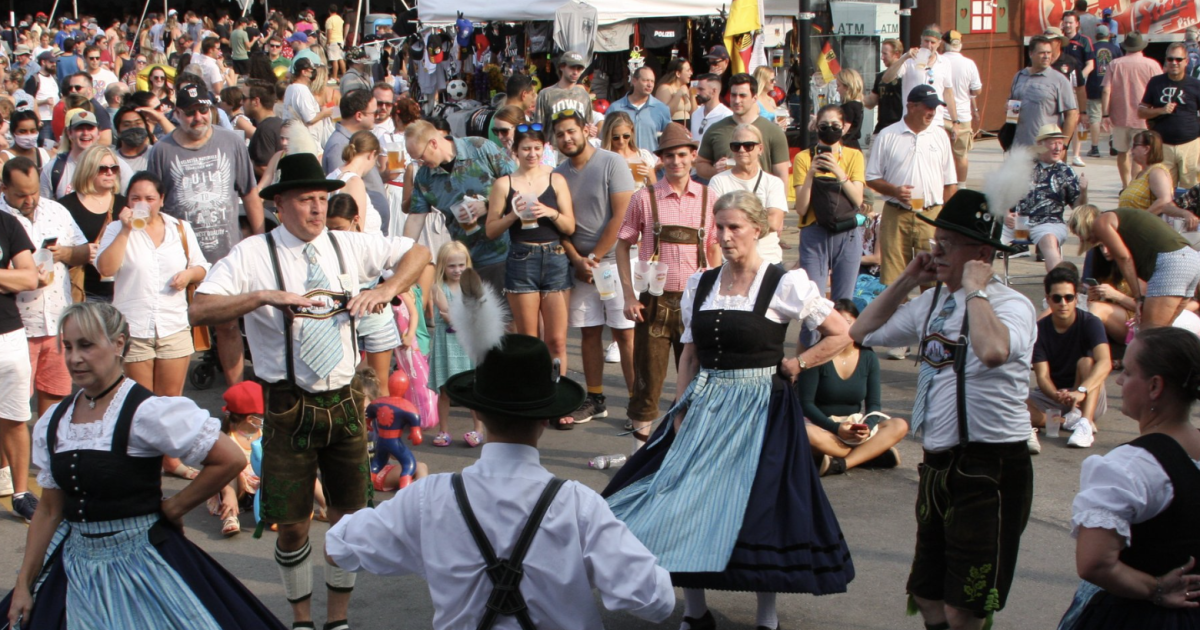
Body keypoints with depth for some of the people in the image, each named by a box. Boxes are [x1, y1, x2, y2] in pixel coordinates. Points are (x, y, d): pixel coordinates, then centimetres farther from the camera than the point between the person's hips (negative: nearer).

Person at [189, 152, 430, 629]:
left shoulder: (348, 246, 4)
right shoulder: (253, 255, -8)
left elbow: (417, 253, 15)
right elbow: (198, 310, -18)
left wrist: (386, 290, -3)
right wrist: (265, 296, -28)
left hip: (344, 402, 3)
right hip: (289, 407, -3)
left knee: (350, 516, 10)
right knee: (291, 524, 4)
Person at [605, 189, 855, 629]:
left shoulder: (785, 284, -7)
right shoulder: (700, 284, 7)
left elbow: (840, 334, -2)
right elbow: (690, 354, 10)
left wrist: (795, 365, -5)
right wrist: (679, 409, 1)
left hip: (757, 409, -4)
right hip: (703, 407, 5)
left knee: (760, 508, -1)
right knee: (682, 501, -1)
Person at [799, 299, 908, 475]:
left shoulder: (868, 358, 1)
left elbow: (874, 403, 0)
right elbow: (805, 402, -13)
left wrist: (868, 426, -23)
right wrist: (836, 428, -27)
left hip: (855, 422, 4)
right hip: (822, 423, -4)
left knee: (899, 426, -21)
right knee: (806, 434, -39)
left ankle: (840, 464, -33)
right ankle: (872, 453, -28)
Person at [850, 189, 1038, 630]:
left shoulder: (1011, 306, -15)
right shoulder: (933, 301, 9)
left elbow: (992, 351, -38)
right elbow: (862, 333, 17)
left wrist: (974, 289, -23)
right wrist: (906, 281, 7)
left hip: (990, 470, -8)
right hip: (938, 463, 8)